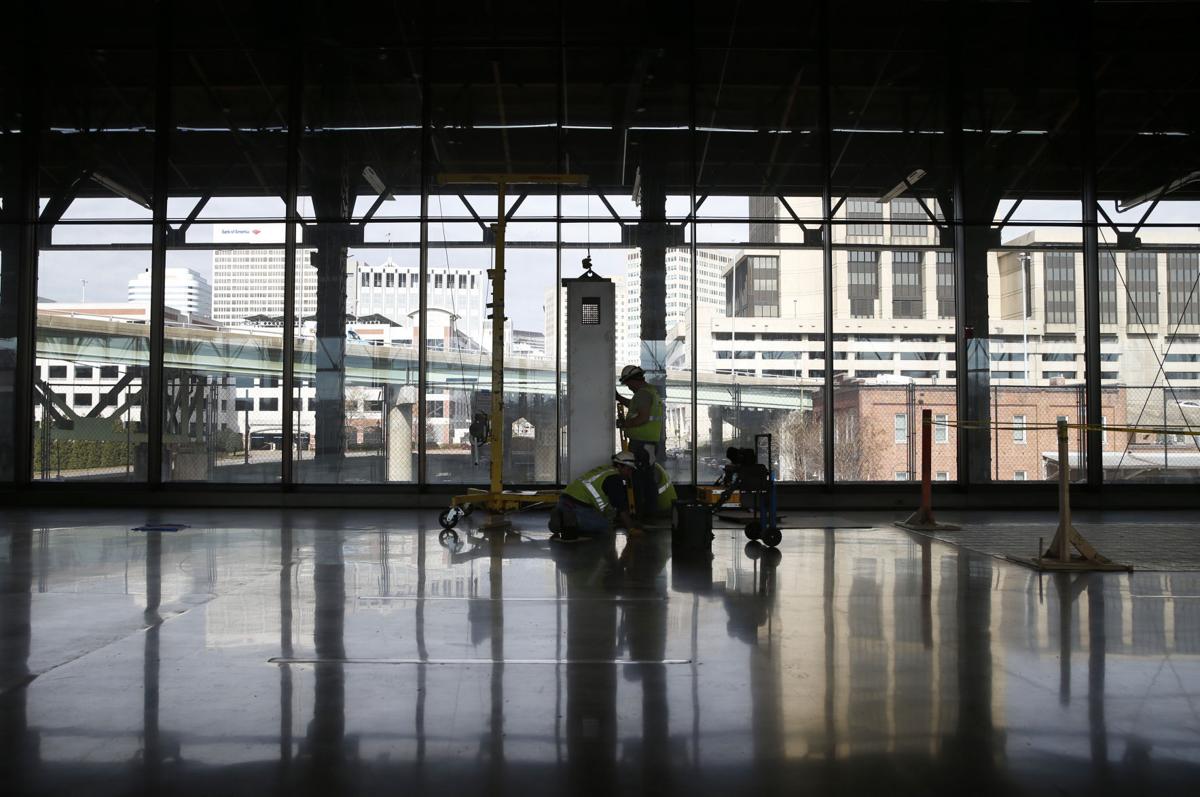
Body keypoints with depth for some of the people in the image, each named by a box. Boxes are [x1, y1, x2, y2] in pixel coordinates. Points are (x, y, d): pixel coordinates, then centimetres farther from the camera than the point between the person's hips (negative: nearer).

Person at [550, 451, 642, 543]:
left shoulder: (603, 469, 24)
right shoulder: (615, 479, -6)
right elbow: (622, 508, -6)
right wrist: (631, 529, 1)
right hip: (578, 506, -9)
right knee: (606, 527, -1)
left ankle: (560, 518, 4)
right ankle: (573, 520, -19)